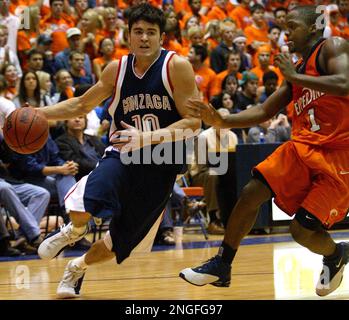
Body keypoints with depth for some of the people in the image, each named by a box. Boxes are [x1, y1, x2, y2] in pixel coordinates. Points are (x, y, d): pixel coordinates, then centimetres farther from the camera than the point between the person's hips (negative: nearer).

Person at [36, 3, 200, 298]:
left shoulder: (177, 67, -12)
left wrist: (148, 137, -27)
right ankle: (73, 232, 10)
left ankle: (78, 267, 40)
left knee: (121, 241, 8)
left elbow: (193, 122, -15)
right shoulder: (117, 70, 1)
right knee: (82, 207, -28)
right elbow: (81, 105, 15)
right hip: (122, 155, 1)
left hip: (162, 166, -1)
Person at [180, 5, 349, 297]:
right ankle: (221, 266, 8)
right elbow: (264, 112, 19)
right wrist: (221, 121, 3)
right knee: (251, 194, -6)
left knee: (302, 230, -10)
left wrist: (295, 77, -18)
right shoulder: (298, 70, 16)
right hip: (302, 147, 7)